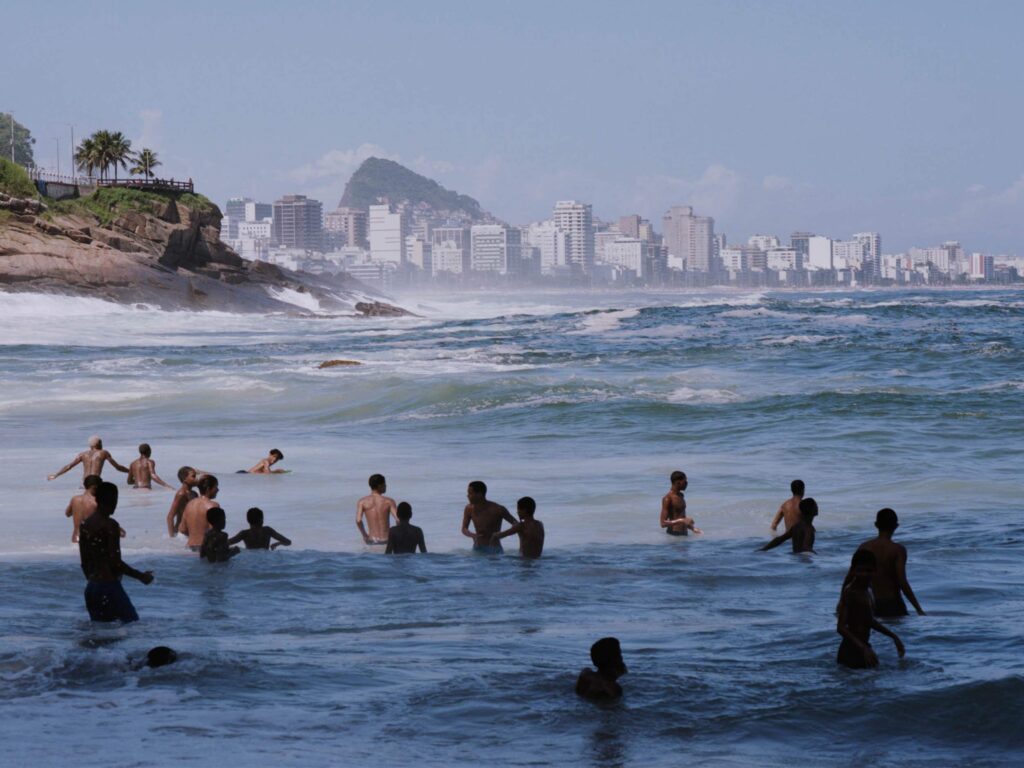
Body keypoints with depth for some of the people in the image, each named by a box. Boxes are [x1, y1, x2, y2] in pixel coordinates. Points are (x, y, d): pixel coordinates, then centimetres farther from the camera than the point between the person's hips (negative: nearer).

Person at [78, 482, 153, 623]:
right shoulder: (110, 525, -13)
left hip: (91, 587, 8)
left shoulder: (84, 525, 11)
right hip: (109, 585, -8)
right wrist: (141, 576, -8)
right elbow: (115, 562, -17)